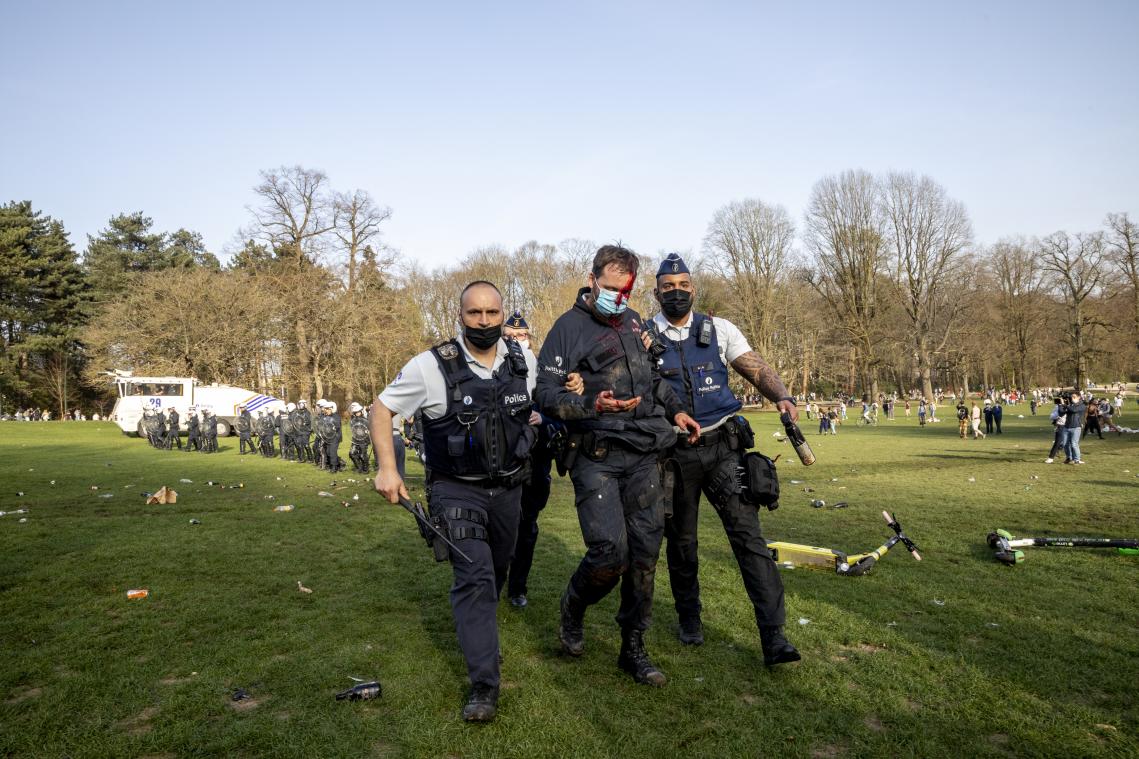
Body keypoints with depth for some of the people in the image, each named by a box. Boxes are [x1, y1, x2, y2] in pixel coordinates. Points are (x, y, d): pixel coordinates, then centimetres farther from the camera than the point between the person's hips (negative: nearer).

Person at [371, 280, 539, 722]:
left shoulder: (524, 362, -2)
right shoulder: (432, 367, -15)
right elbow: (382, 408, -6)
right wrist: (387, 468, -14)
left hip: (508, 488, 5)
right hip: (457, 489, -5)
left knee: (497, 573, 21)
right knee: (474, 579, -14)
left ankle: (478, 631, 49)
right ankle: (483, 687, -6)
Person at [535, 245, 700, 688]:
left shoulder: (634, 321, 17)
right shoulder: (569, 326, -4)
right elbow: (546, 393, -11)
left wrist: (675, 409, 23)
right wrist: (594, 406, -25)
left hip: (643, 456, 6)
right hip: (596, 458, -6)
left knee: (644, 554, 5)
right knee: (609, 552, -15)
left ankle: (633, 648, 21)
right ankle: (574, 607, 19)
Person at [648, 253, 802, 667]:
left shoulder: (719, 329, 6)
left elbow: (756, 369, 3)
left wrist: (781, 396, -16)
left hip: (722, 447, 0)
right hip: (674, 453, 0)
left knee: (748, 533, -8)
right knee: (680, 540, 12)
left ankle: (774, 637, -5)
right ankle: (689, 619, 33)